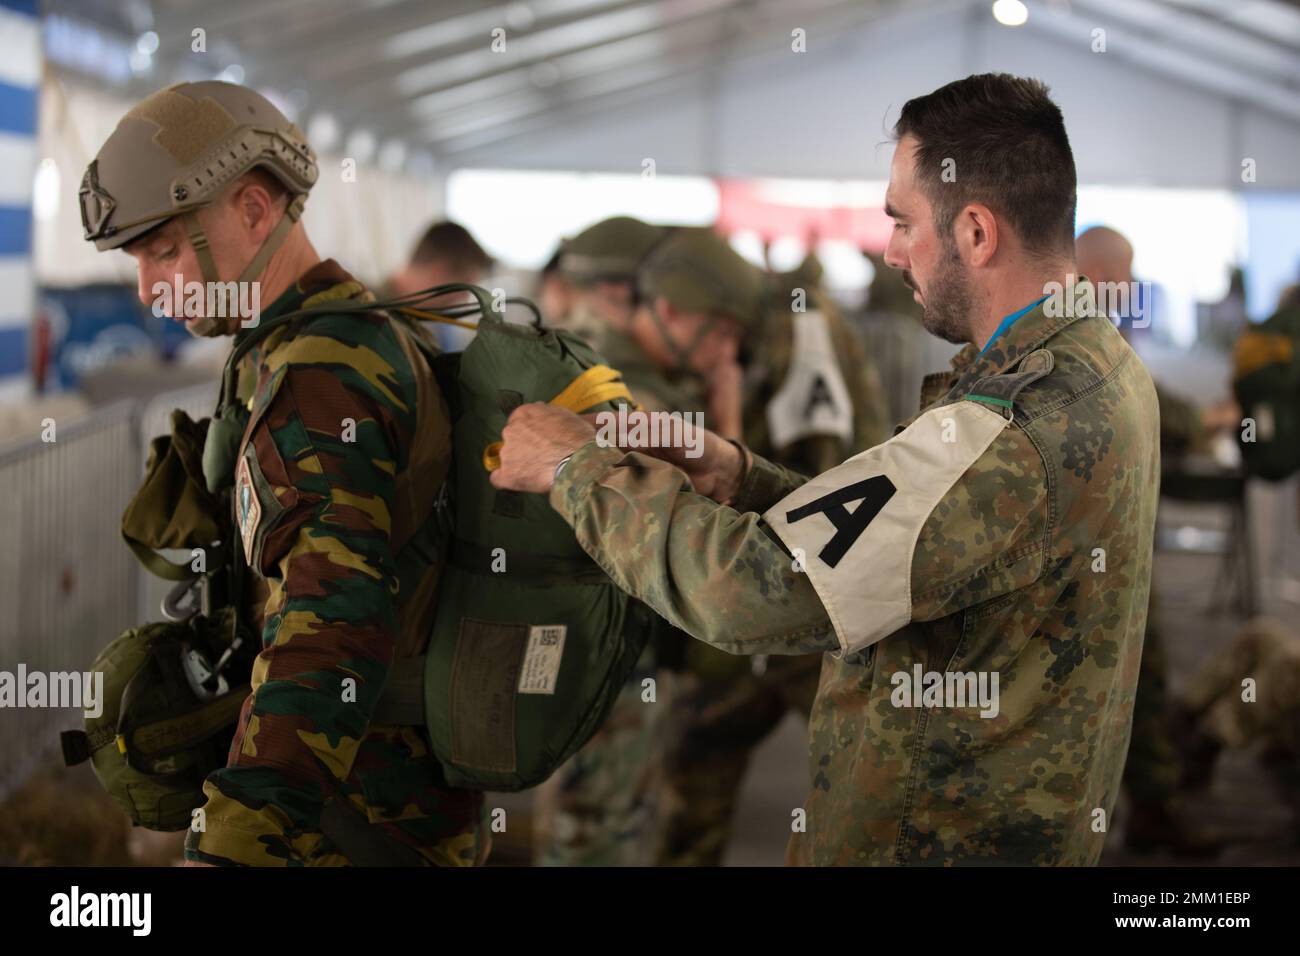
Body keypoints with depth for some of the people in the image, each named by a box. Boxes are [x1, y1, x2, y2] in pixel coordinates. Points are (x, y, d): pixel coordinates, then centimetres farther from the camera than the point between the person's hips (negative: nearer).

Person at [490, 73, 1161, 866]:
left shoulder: (1010, 435, -29)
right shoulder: (1102, 365, 3)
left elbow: (752, 591, -30)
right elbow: (881, 533, 9)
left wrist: (577, 467, -16)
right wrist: (740, 479, -5)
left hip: (931, 841, -9)